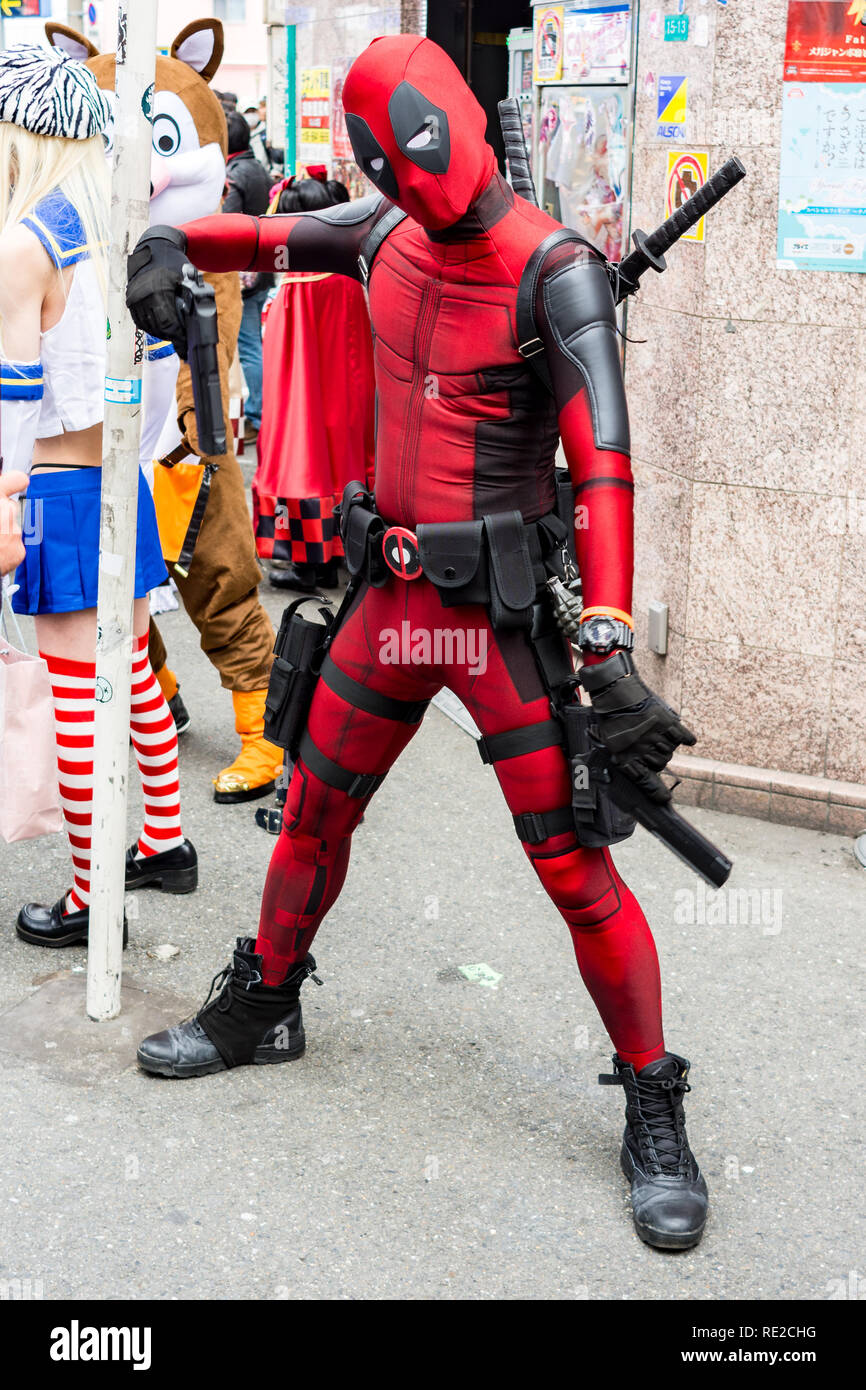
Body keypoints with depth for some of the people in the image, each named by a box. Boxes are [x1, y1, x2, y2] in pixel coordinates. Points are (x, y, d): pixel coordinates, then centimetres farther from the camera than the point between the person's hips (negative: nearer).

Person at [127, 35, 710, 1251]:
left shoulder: (553, 270, -15)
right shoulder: (388, 235, 4)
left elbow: (605, 468, -23)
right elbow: (266, 236, 23)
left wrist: (609, 651, -32)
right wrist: (171, 245, 1)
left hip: (501, 609, -6)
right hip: (392, 596, 6)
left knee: (576, 866, -5)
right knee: (313, 816, 18)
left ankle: (655, 1117, 9)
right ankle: (261, 1012, 41)